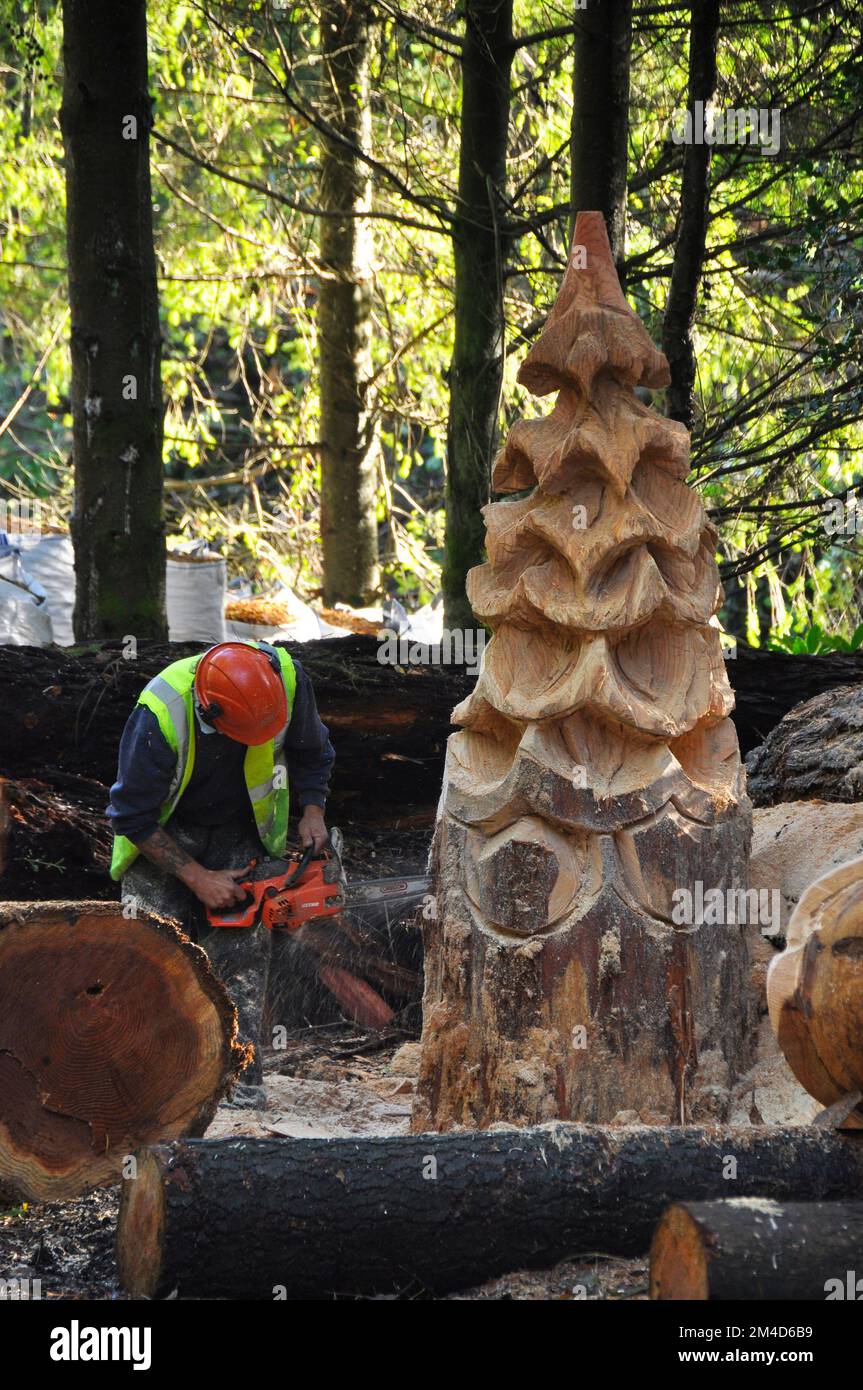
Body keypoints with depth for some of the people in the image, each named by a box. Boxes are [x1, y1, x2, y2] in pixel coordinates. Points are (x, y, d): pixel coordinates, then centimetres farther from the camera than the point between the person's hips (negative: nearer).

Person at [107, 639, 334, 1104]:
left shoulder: (285, 675, -24)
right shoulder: (161, 714, -36)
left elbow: (311, 751, 0)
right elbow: (131, 816, -23)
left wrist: (312, 812, -12)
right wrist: (198, 879, -22)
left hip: (241, 834, 2)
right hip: (162, 835, -2)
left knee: (241, 949, -12)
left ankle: (240, 1075, -12)